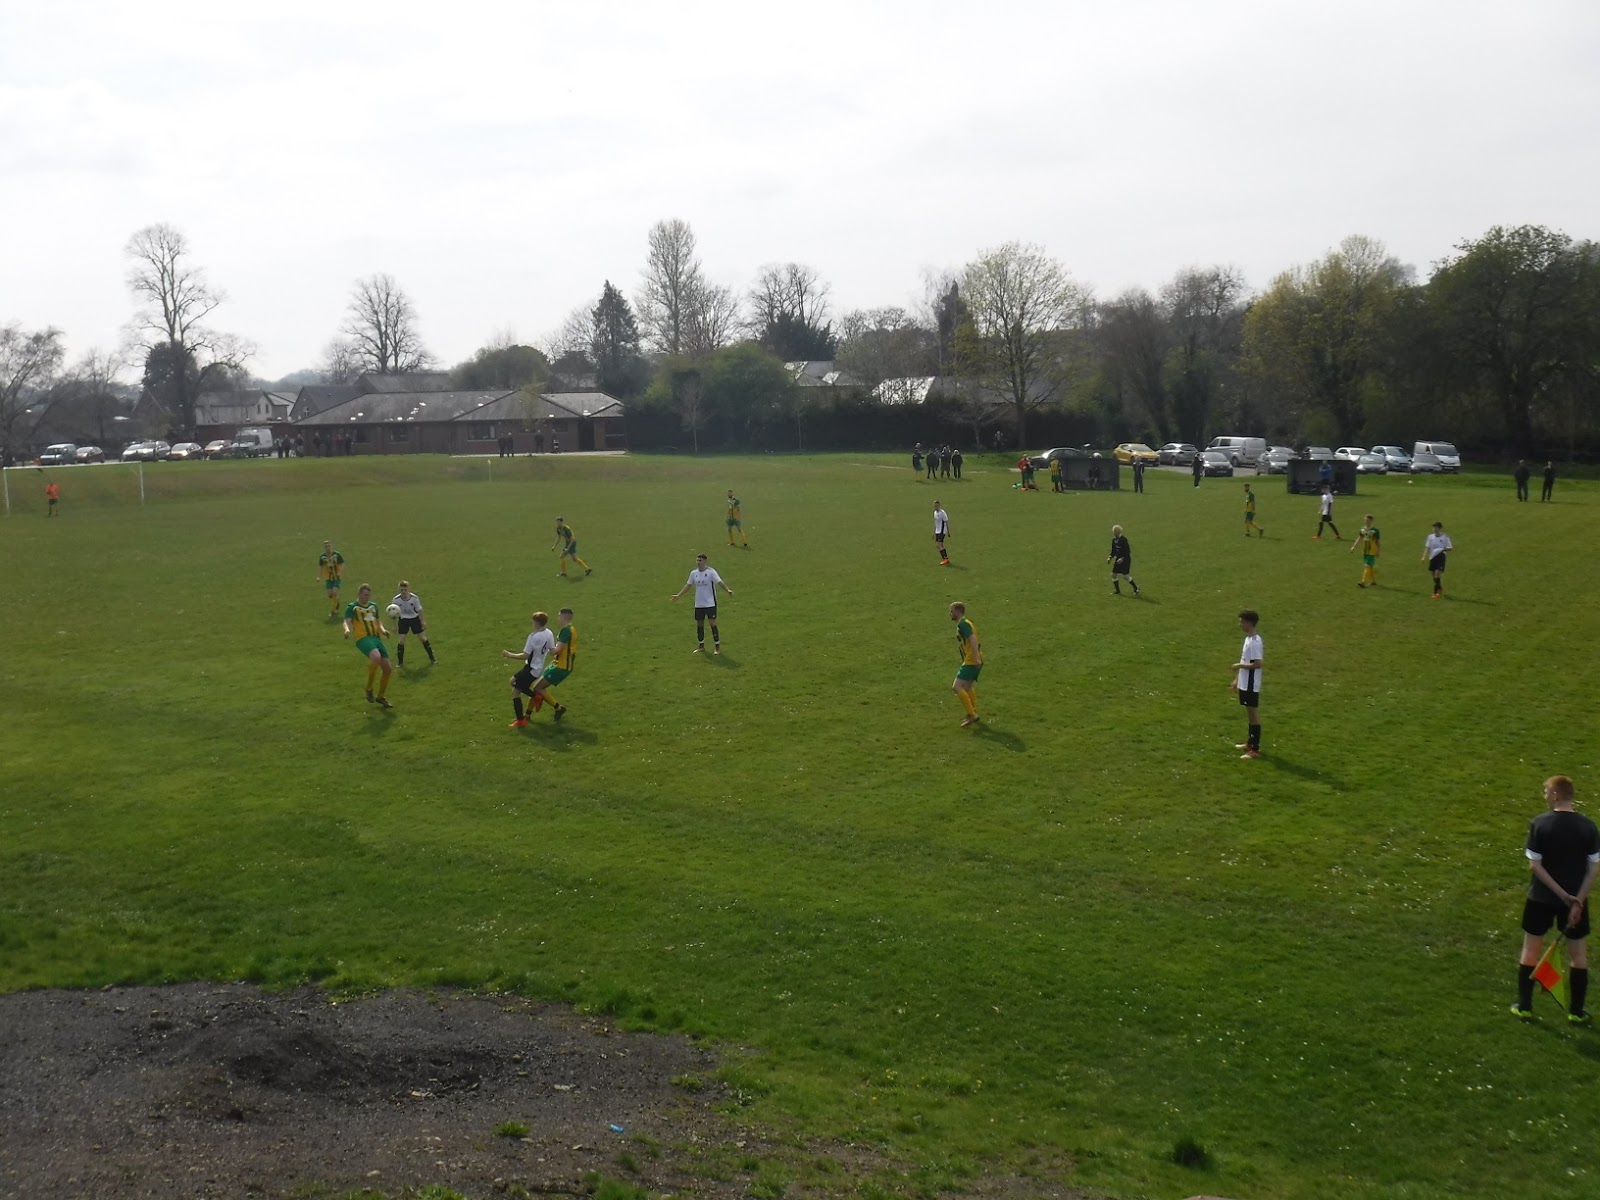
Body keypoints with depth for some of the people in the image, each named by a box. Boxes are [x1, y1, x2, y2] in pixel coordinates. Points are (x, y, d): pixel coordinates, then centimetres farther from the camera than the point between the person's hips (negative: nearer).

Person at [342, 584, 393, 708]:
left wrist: (382, 629, 8)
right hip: (363, 638, -7)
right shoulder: (352, 607, 3)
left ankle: (380, 697, 24)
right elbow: (347, 621, -10)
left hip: (376, 638, 7)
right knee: (376, 657, -35)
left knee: (387, 669, 2)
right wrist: (347, 629, -33)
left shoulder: (373, 605, 21)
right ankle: (369, 689, -16)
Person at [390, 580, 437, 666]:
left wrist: (422, 621, 0)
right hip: (403, 619, 0)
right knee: (401, 640, -7)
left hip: (415, 618, 0)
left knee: (422, 638, 2)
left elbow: (419, 610, -7)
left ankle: (432, 658, 16)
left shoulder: (414, 598, -22)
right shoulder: (396, 599, -22)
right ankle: (400, 662, 7)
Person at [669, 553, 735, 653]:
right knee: (699, 624, 10)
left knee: (713, 624, -6)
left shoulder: (711, 572, -10)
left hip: (710, 603, -5)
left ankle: (717, 647, 3)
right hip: (698, 604, 5)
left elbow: (719, 582, -19)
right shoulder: (694, 573, 6)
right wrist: (678, 595, 16)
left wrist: (728, 590, -36)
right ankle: (701, 646, 24)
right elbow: (688, 585, 16)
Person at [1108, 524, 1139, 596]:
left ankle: (1136, 588, 10)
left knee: (1125, 575, -8)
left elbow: (1128, 551, -20)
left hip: (1125, 560, -8)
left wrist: (1122, 559, -28)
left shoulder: (1123, 540, -18)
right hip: (1118, 559, 8)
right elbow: (1113, 551, 16)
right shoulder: (1114, 540, 6)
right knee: (1113, 574, 3)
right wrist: (1110, 557, 1)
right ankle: (1117, 590, 13)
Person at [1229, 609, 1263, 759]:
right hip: (1245, 683, 10)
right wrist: (1237, 679, 20)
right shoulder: (1248, 638, 9)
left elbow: (1257, 664, -27)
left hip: (1251, 685, -10)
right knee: (1249, 713, 20)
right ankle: (1250, 742, 32)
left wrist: (1239, 665, -17)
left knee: (1253, 714, -4)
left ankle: (1255, 749, 1)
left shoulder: (1254, 642, -22)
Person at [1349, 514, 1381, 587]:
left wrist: (1379, 551, -9)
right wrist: (1353, 547, 9)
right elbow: (1359, 539, 15)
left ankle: (1364, 582, -13)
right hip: (1365, 551, 7)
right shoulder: (1362, 529, 6)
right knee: (1370, 566, 14)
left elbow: (1379, 541, -8)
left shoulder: (1375, 530, -13)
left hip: (1372, 551, -7)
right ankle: (1374, 581, 26)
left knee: (1368, 566, -11)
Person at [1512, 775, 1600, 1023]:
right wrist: (1577, 899, -11)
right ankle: (1577, 1011, 22)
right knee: (1578, 951, 16)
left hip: (1541, 897, -1)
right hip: (1576, 898, 1)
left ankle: (1524, 1007, 18)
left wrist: (1562, 894, -12)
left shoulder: (1540, 823, -14)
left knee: (1531, 947, 14)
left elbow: (1534, 865, -15)